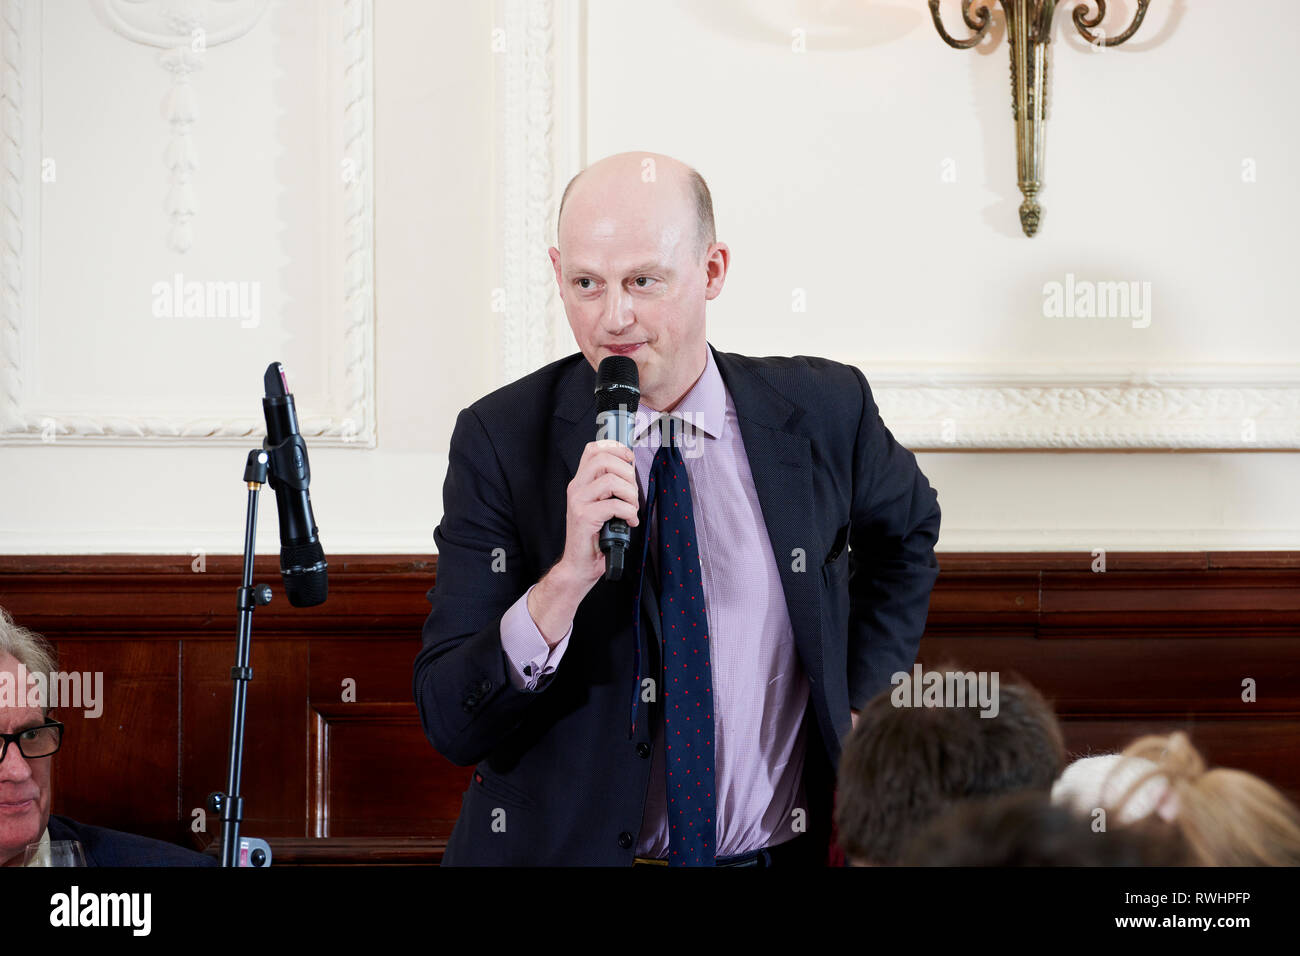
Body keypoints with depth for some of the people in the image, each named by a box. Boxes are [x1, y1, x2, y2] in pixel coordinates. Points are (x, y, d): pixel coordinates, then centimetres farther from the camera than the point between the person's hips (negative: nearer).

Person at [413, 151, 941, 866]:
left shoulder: (822, 411, -5)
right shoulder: (499, 440, -11)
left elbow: (906, 530, 17)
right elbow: (448, 724, -15)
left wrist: (858, 702, 7)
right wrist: (568, 577, -29)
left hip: (786, 848, 1)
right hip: (564, 847, -1)